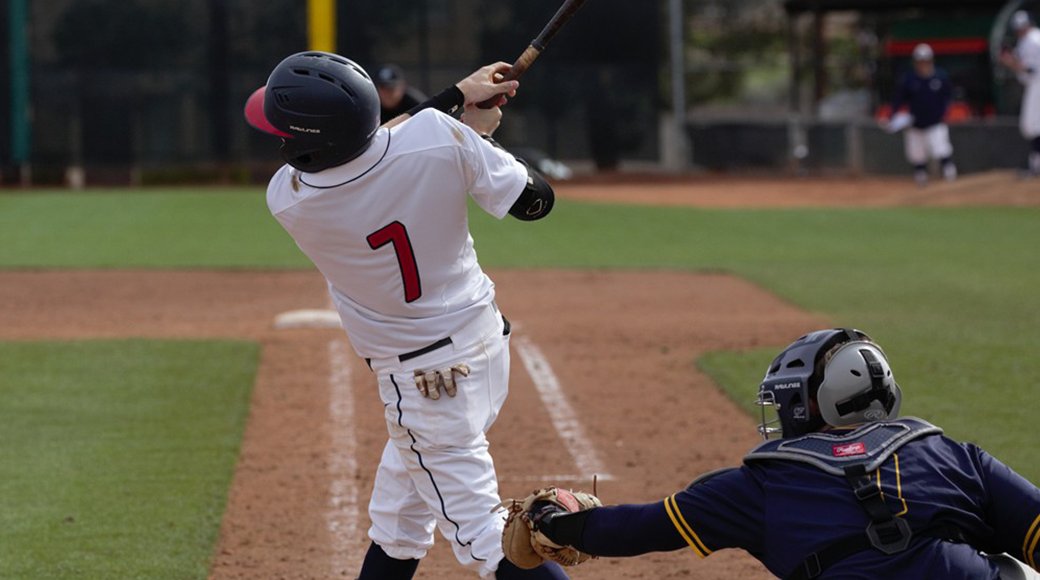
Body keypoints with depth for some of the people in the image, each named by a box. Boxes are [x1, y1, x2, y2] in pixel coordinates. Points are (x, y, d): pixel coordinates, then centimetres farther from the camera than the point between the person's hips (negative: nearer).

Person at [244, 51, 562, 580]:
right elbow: (535, 201, -8)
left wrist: (458, 95, 4)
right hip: (482, 338, 6)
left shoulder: (287, 198, -21)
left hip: (425, 379, -6)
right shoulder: (439, 136, -20)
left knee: (481, 535, 0)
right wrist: (480, 134, 7)